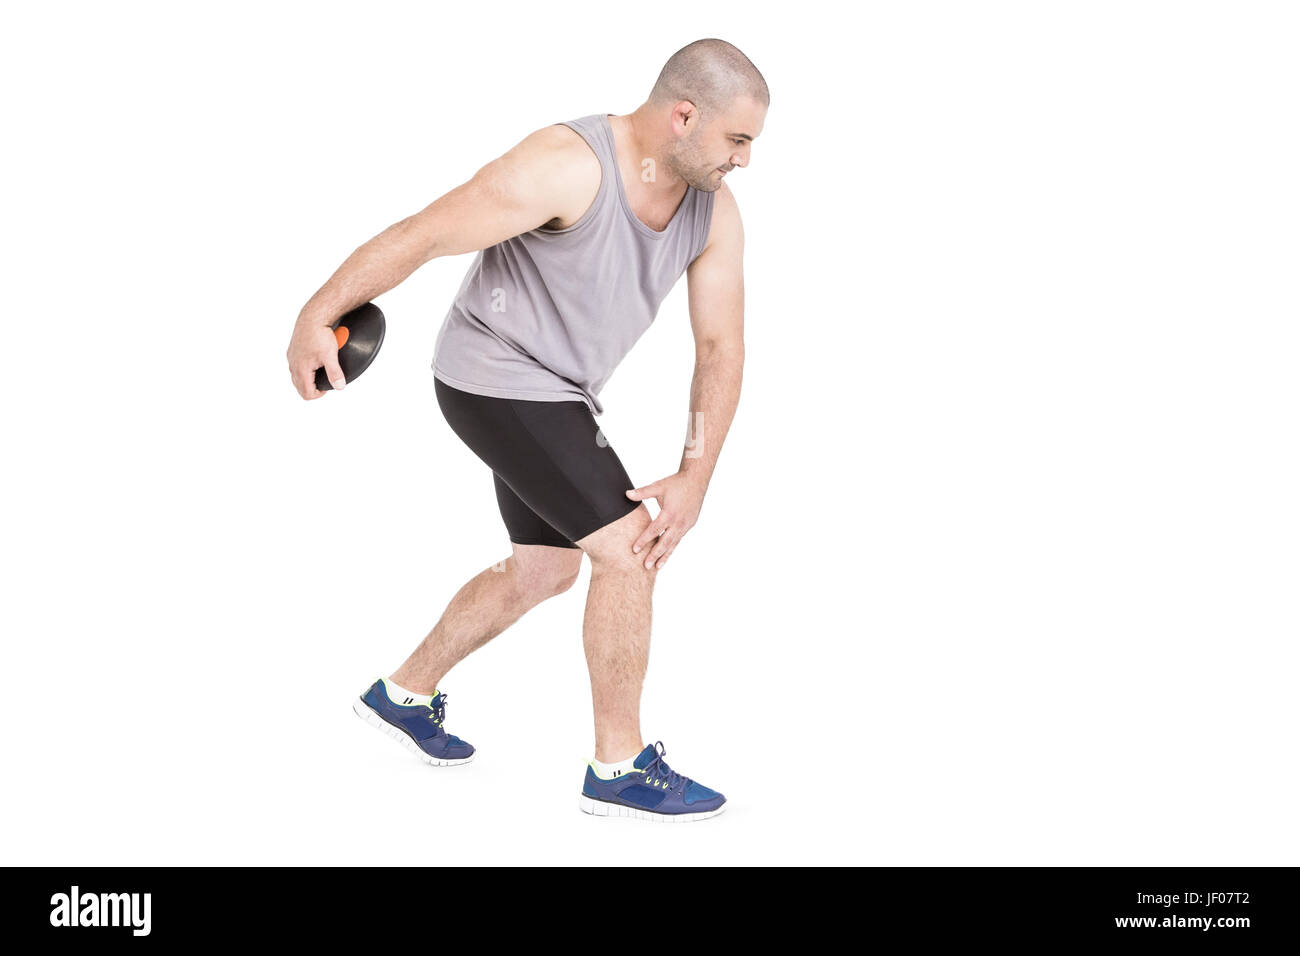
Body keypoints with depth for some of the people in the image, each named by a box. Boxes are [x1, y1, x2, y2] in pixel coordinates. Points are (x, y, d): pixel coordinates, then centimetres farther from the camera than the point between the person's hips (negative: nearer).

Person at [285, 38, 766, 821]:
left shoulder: (715, 212, -7)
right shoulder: (568, 168, -29)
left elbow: (722, 349, -5)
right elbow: (418, 237, -22)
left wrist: (692, 482, -14)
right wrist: (317, 318, -13)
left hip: (554, 389, 9)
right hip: (495, 381, -9)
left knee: (544, 571, 21)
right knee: (630, 553, -11)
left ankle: (405, 695, 38)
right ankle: (620, 769, 1)